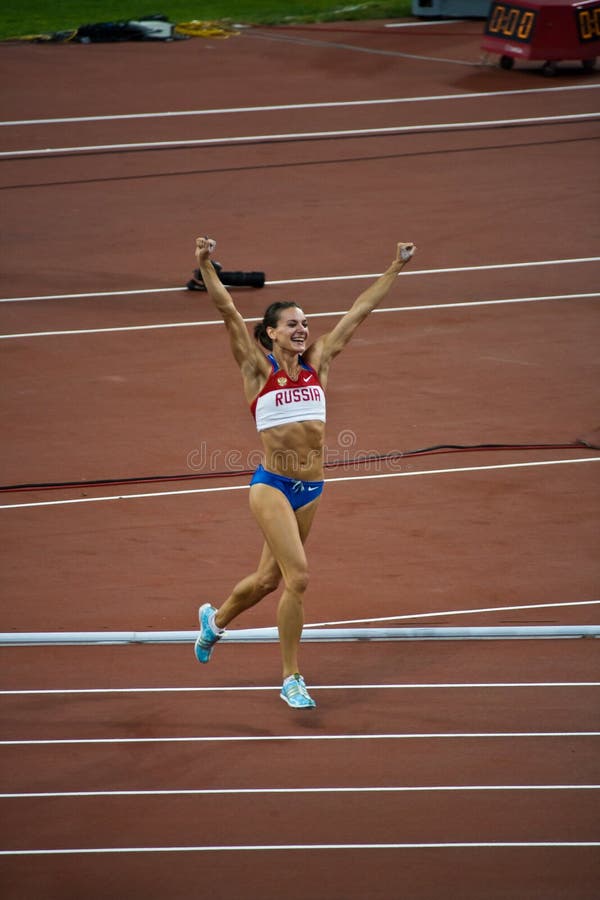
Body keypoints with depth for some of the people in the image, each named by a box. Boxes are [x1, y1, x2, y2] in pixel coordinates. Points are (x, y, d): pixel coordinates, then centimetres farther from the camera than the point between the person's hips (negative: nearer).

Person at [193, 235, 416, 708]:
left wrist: (396, 267, 13)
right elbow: (229, 312, -14)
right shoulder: (258, 368, -4)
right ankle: (292, 680, -6)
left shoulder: (317, 364, 8)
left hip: (311, 489, 6)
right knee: (298, 575, -15)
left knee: (270, 577, 17)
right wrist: (206, 266, -25)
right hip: (272, 486, -6)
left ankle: (216, 618, 47)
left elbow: (358, 312, 11)